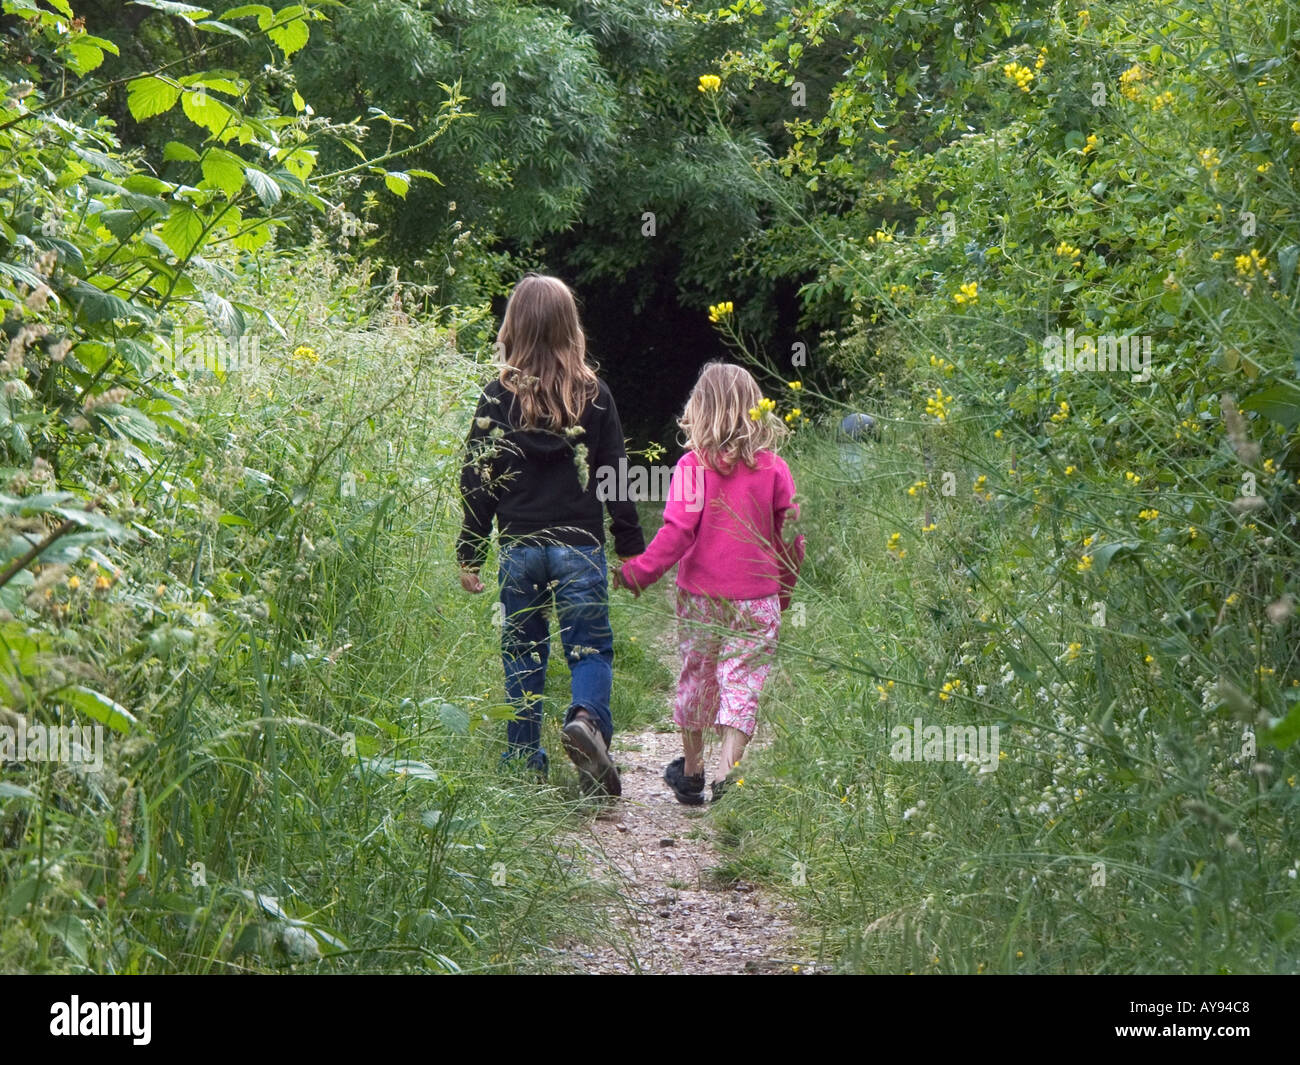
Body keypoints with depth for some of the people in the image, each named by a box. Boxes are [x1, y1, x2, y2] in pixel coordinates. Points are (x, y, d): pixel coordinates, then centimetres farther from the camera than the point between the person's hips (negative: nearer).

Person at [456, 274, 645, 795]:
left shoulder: (498, 397, -1)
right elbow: (617, 478, 2)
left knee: (523, 654, 11)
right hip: (580, 547, -1)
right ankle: (587, 717, -24)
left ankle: (524, 762, 13)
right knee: (590, 648, 4)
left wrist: (469, 555, 7)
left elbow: (478, 482, 1)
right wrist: (633, 551, 9)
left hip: (519, 549, 1)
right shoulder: (593, 395, 0)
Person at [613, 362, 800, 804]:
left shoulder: (692, 466, -9)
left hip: (700, 593, 0)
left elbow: (678, 532, -14)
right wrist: (785, 586, 17)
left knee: (696, 677, 15)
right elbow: (791, 534, 3)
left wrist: (637, 572, -4)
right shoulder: (773, 468, -3)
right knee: (743, 682, 1)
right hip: (757, 599, 0)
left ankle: (691, 772, 29)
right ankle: (727, 771, -14)